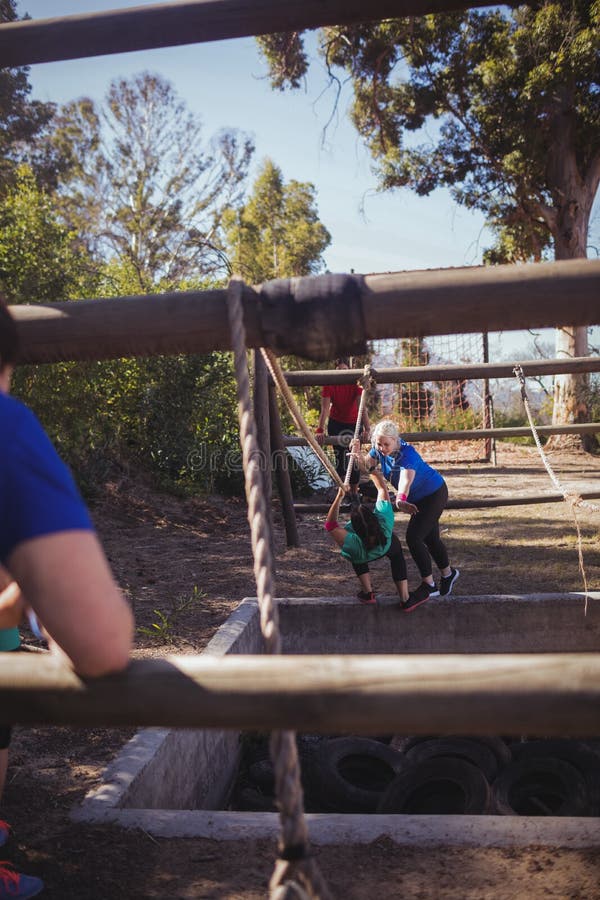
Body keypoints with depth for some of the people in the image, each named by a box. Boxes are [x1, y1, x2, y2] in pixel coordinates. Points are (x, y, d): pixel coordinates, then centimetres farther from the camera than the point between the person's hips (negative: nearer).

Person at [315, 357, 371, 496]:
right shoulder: (328, 384, -19)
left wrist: (367, 429, -43)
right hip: (336, 423, 0)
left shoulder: (355, 382, -22)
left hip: (354, 422, 0)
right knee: (340, 457, -2)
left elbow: (362, 407, -31)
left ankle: (354, 492, 12)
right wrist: (320, 430, -39)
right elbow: (325, 409, -27)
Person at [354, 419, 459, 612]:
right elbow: (366, 465, -8)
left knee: (413, 537, -18)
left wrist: (400, 500, -72)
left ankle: (428, 585, -6)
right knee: (430, 539, 21)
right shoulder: (379, 449, -13)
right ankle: (448, 574, 44)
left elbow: (406, 479, -54)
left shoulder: (407, 454, -37)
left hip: (434, 494, -9)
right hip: (419, 498, 9)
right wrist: (356, 454, -27)